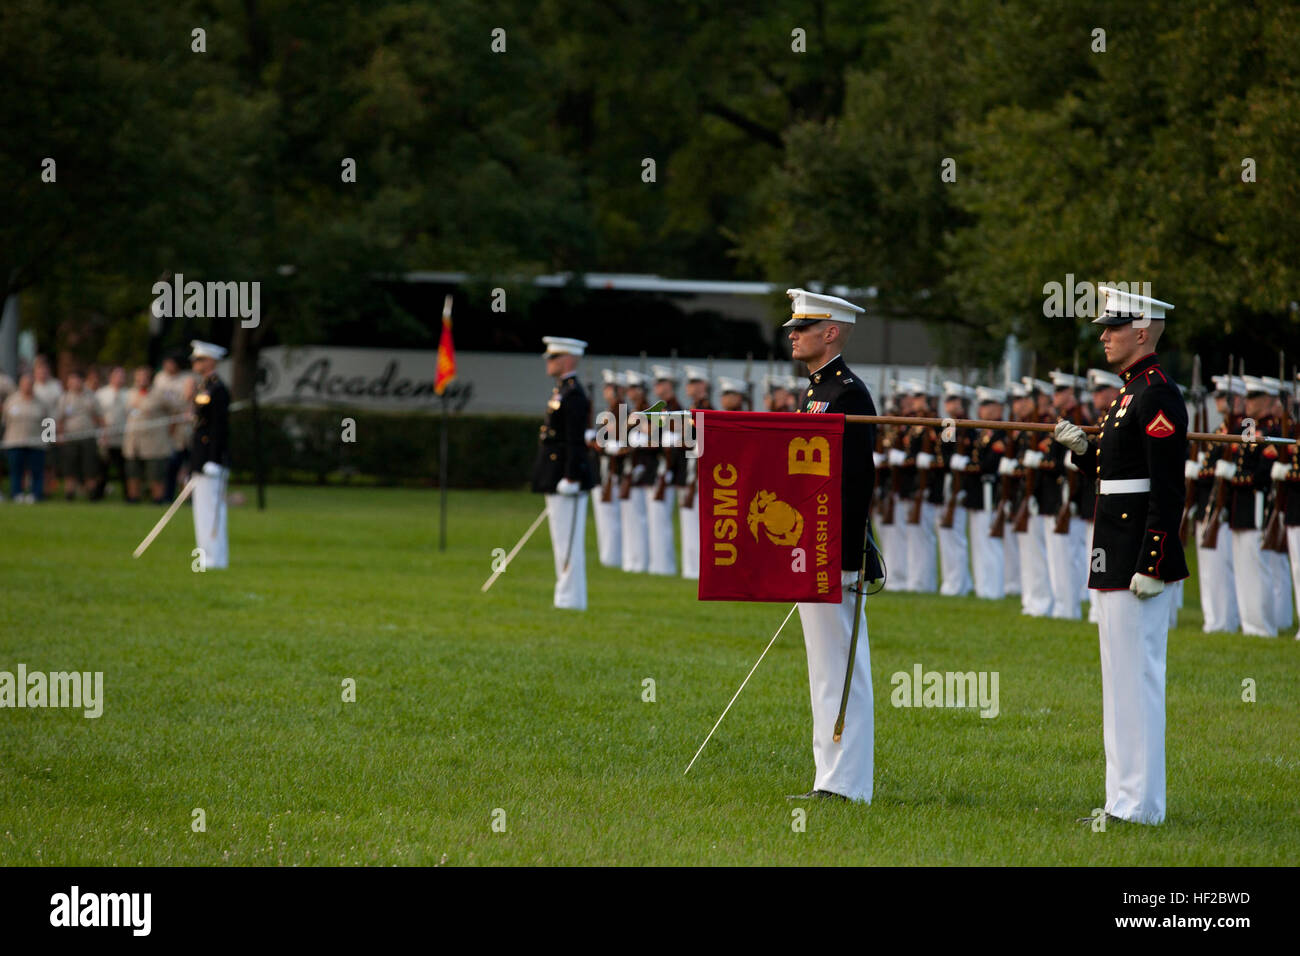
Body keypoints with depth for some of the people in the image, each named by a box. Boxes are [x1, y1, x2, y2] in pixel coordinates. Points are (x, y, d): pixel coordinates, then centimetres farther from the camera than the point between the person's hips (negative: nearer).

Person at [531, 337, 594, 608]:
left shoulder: (573, 395, -15)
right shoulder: (562, 392, 17)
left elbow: (576, 441, -20)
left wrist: (571, 479, -23)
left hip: (567, 476, -11)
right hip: (555, 479, 11)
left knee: (569, 542, -8)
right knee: (561, 541, 12)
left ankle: (571, 599, -6)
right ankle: (566, 596, 16)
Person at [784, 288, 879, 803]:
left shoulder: (848, 393, -14)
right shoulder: (817, 389, 18)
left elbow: (856, 481, -19)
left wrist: (840, 557, -22)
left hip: (836, 555, -11)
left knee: (840, 670, -8)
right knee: (826, 669, 12)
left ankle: (846, 785, -6)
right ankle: (833, 778, 17)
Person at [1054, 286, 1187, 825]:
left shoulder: (1158, 397, -14)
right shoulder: (1133, 393, 17)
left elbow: (1168, 491, -19)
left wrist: (1150, 567, -22)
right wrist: (1083, 451, 9)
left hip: (1138, 557, -11)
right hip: (1117, 559, 11)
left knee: (1136, 677, -7)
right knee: (1125, 679, 12)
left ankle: (1140, 807, -5)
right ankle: (1127, 800, 17)